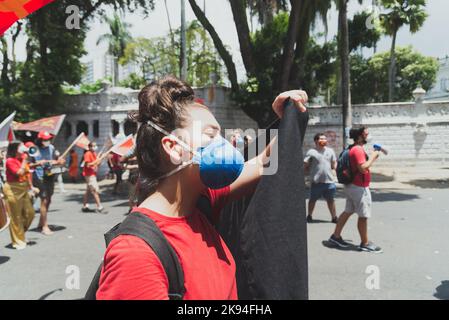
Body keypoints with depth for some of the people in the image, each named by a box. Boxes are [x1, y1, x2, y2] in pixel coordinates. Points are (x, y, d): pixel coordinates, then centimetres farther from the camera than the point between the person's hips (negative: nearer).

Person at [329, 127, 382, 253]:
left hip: (352, 185, 10)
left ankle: (336, 236, 19)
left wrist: (372, 157, 12)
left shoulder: (354, 149, 14)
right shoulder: (358, 149, -19)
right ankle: (365, 243, 9)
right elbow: (363, 168, -27)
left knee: (348, 212, 14)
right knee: (363, 216, -1)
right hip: (359, 187, -10)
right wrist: (372, 157, -16)